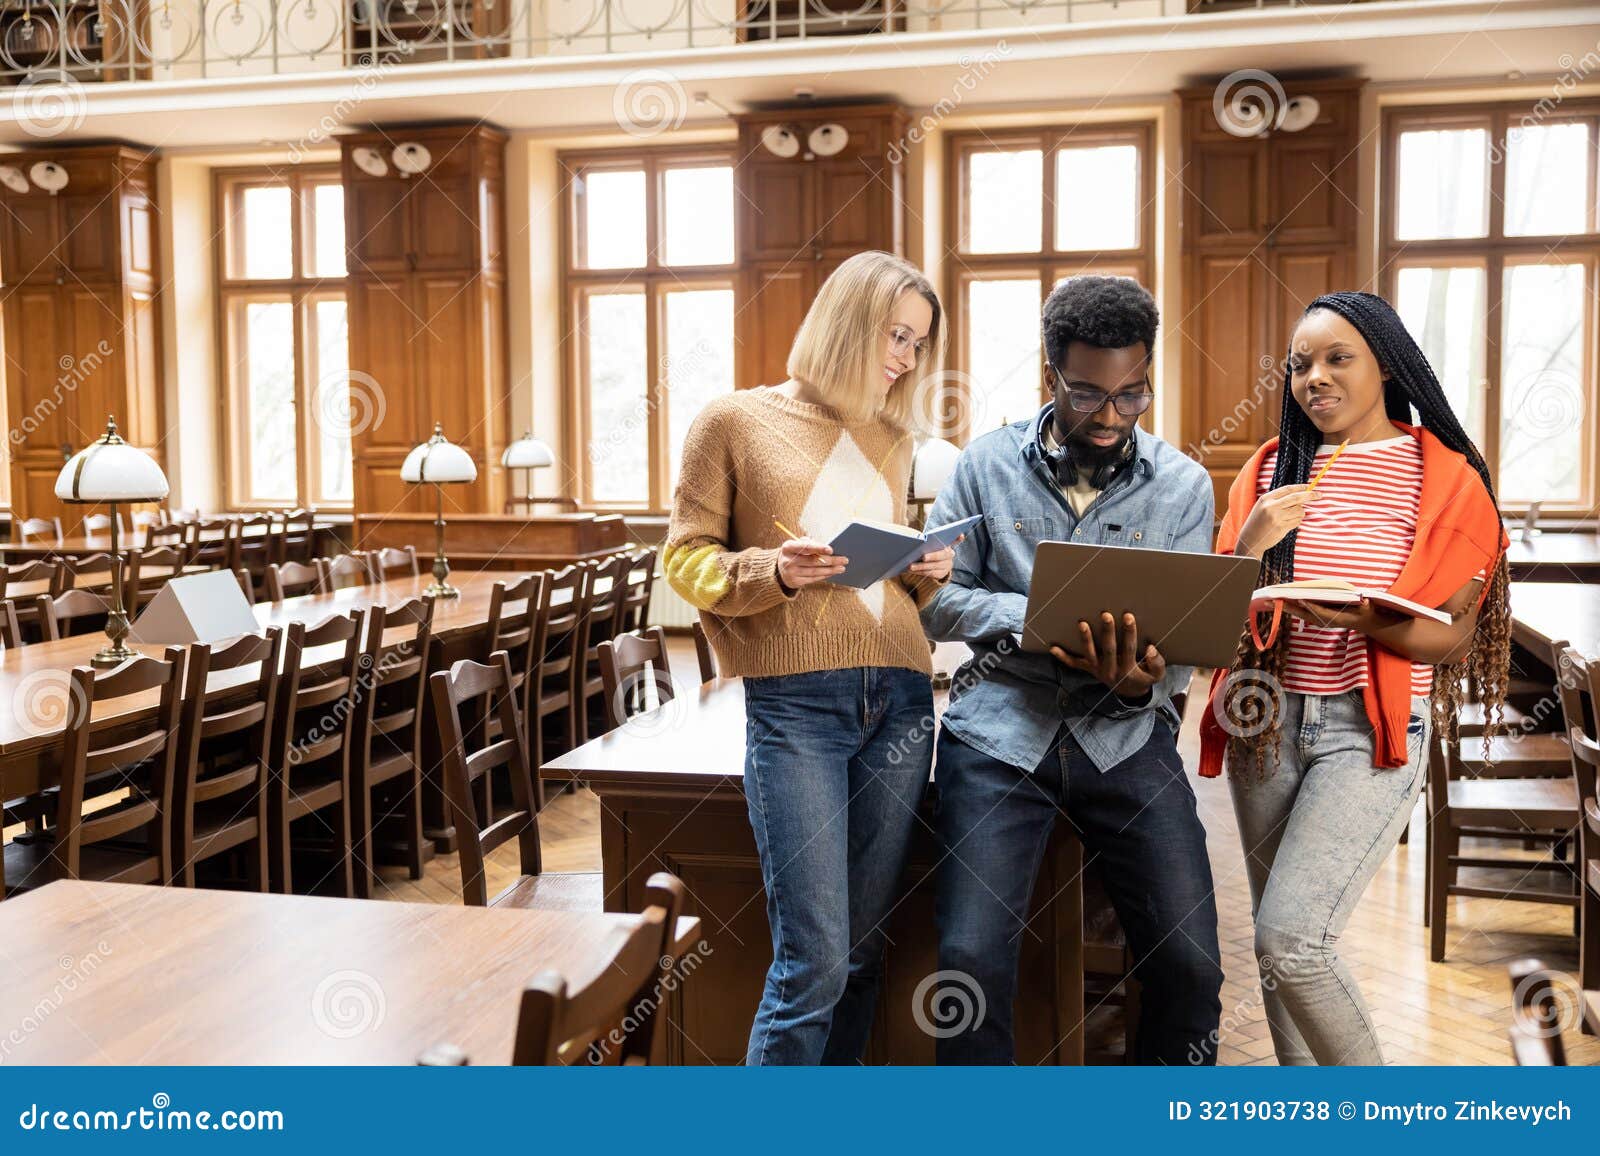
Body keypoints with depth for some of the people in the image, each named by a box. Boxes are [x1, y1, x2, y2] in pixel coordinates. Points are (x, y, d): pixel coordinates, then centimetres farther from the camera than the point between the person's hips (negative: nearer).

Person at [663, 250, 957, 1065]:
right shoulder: (736, 421, 4)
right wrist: (773, 571, -16)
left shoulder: (892, 439, 19)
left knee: (862, 952, 8)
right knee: (813, 960, -10)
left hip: (899, 698, 5)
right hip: (795, 701, -5)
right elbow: (686, 557, 2)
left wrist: (927, 573, 4)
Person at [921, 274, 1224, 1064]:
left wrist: (1142, 677, -23)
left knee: (1189, 964, -7)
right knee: (971, 958, -13)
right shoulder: (988, 466, 3)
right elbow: (937, 599, 3)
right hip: (1002, 728, -1)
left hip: (1127, 736, 1)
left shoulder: (1182, 484, 4)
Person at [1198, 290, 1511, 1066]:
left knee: (1289, 938, -16)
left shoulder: (1445, 477, -1)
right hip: (1267, 717, 5)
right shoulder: (1271, 467, 9)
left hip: (1372, 728, -4)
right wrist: (1252, 543, -11)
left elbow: (1455, 636, -4)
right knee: (1277, 940, 10)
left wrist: (1363, 621, -23)